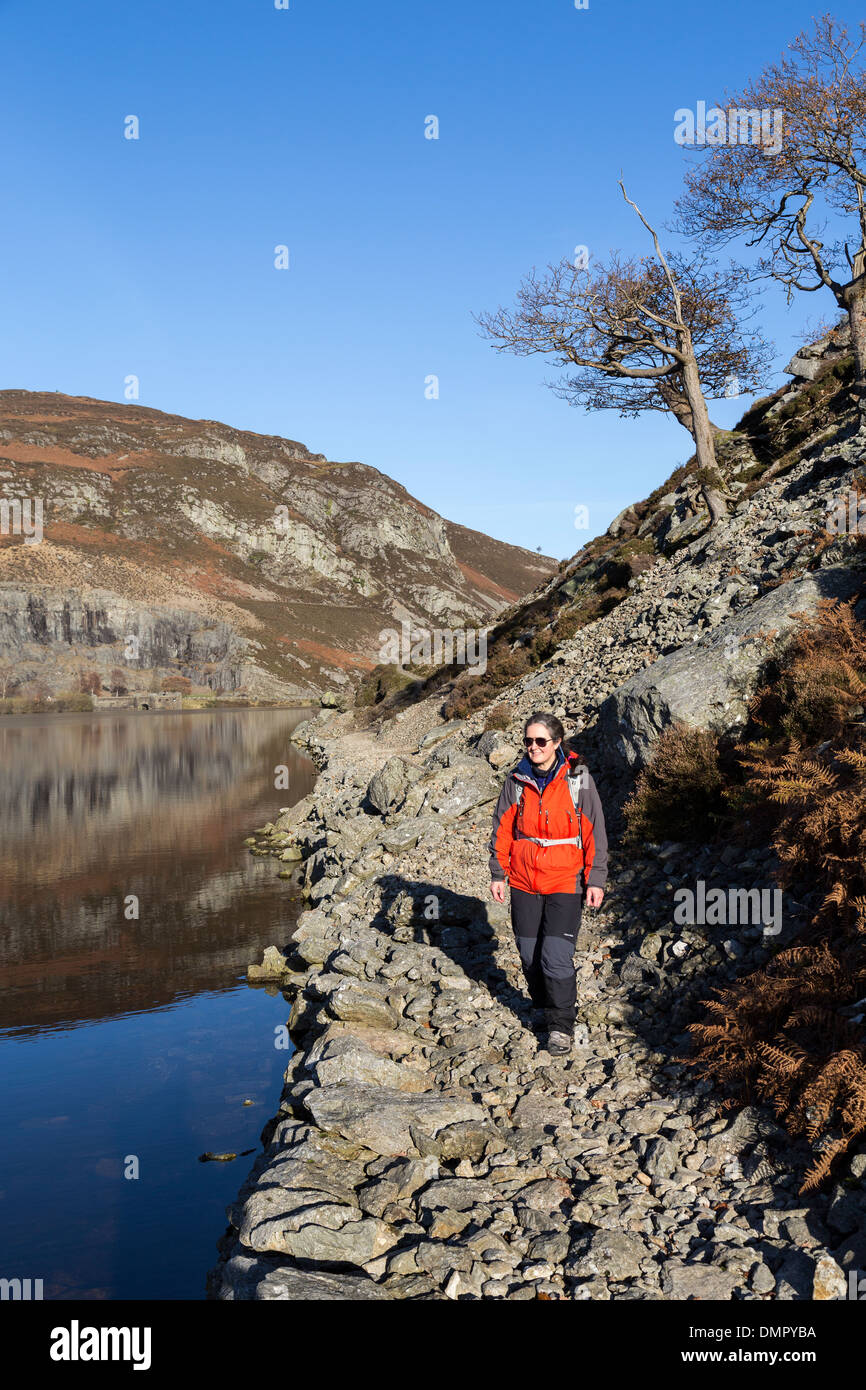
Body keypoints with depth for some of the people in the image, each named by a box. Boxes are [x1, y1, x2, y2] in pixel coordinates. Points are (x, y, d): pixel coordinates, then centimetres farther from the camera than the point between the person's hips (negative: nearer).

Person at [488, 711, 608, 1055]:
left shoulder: (578, 779, -6)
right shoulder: (516, 781, 2)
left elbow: (595, 831, -2)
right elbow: (502, 830, 10)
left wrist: (596, 881, -4)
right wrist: (497, 874, 8)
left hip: (564, 882, -3)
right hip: (523, 881, 3)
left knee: (556, 956, -10)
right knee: (530, 955, 8)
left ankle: (562, 1027, 5)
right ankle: (546, 1007, 30)